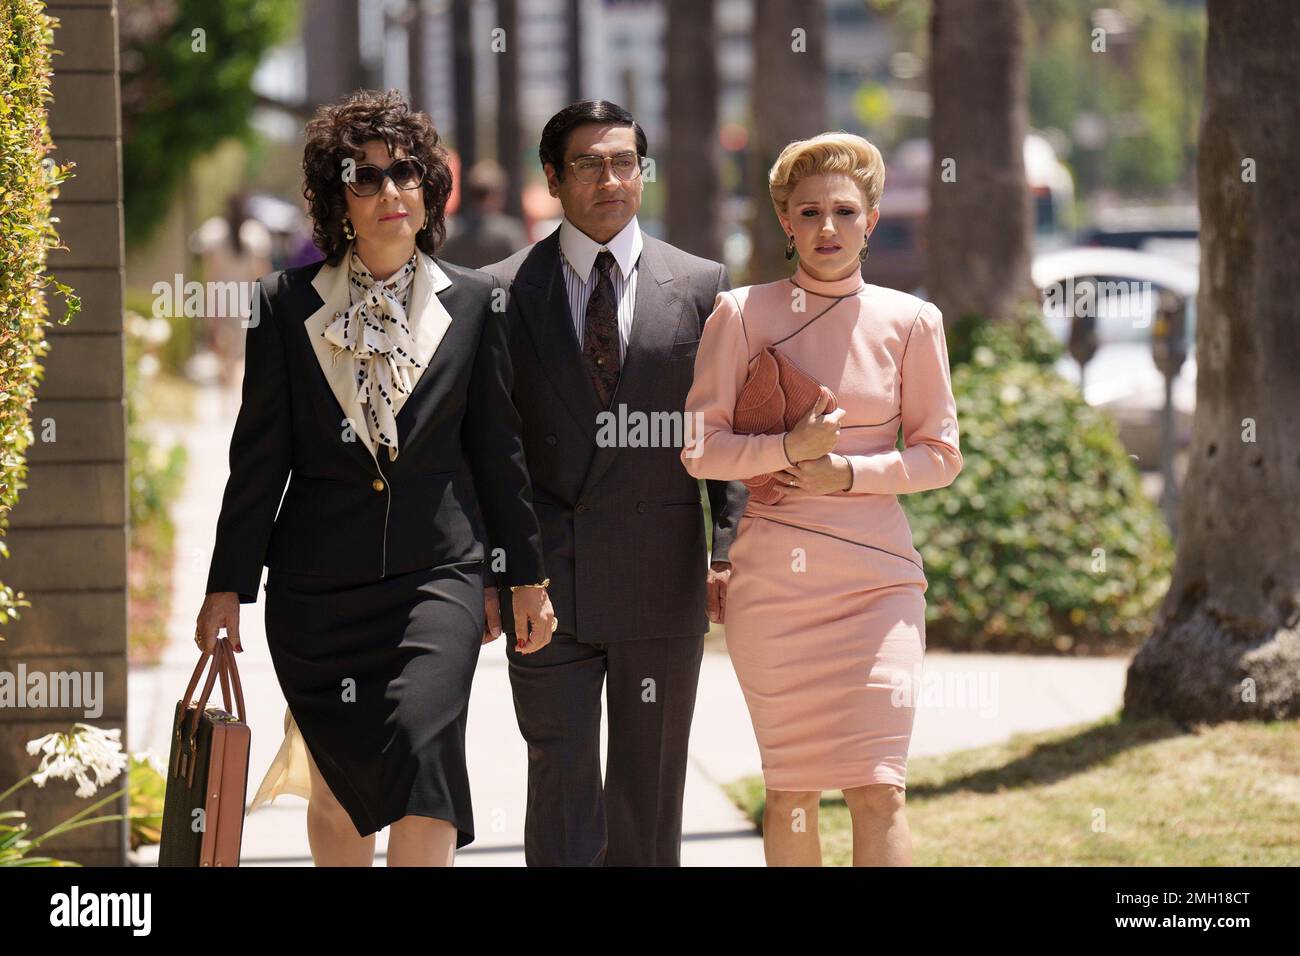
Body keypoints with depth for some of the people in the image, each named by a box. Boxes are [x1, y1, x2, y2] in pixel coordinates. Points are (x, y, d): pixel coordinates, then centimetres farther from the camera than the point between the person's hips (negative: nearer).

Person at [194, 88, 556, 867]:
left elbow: (498, 450, 9)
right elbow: (259, 457, 4)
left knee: (423, 743, -21)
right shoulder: (287, 305, 2)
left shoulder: (472, 304, 4)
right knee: (339, 787, 8)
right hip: (318, 583, 1)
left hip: (437, 572, -1)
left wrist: (527, 577, 11)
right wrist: (229, 585, 2)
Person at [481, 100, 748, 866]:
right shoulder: (503, 292, 4)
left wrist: (729, 551, -4)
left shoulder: (701, 286, 6)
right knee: (562, 775, -3)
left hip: (660, 580, 1)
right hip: (547, 579, -1)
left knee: (649, 786, 7)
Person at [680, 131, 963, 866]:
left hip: (878, 577, 0)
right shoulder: (743, 314, 1)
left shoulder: (909, 322, 3)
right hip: (774, 578, 0)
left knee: (879, 792, -9)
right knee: (791, 793, 3)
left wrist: (850, 472, -9)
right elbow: (699, 447, 0)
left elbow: (940, 454, 7)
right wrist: (791, 448, -16)